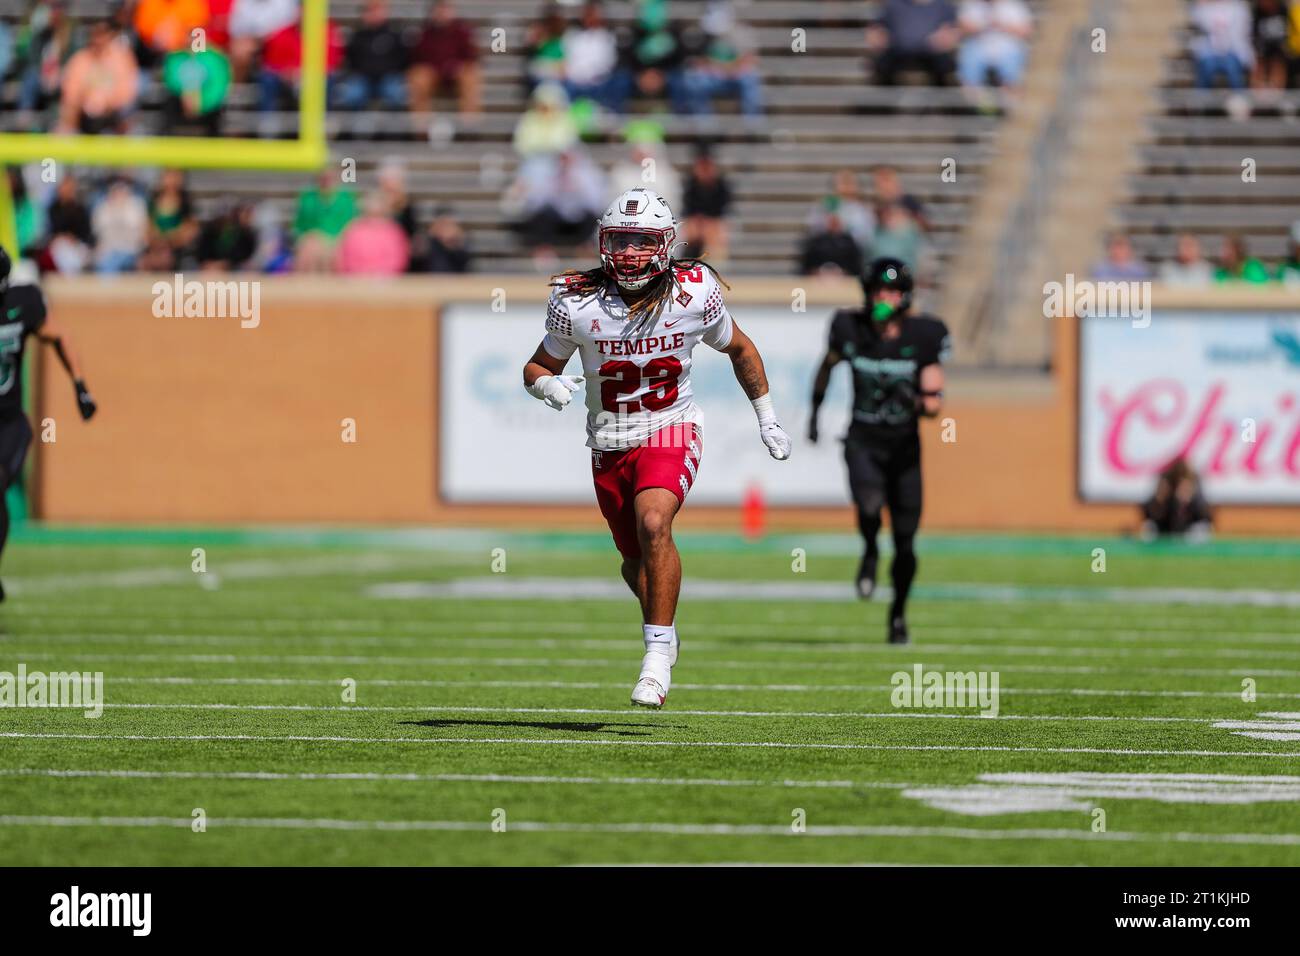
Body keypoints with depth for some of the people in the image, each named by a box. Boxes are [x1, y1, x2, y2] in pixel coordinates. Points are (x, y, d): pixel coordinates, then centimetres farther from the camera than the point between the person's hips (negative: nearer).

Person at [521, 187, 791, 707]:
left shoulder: (694, 294, -12)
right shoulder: (577, 304, -12)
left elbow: (739, 349, 8)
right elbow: (537, 368, 2)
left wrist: (767, 416, 13)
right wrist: (551, 386, -21)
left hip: (670, 431, -3)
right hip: (609, 444, 3)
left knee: (653, 523, -29)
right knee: (636, 562, 14)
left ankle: (659, 650, -22)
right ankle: (662, 634, 44)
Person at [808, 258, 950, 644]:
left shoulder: (923, 336, -11)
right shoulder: (850, 329, -8)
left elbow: (934, 402, -10)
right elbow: (827, 366, 15)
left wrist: (924, 404, -33)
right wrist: (815, 412, 22)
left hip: (905, 448, 0)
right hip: (862, 442, 0)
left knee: (905, 543, 2)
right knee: (870, 505, -30)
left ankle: (899, 610, 28)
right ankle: (870, 552, 5)